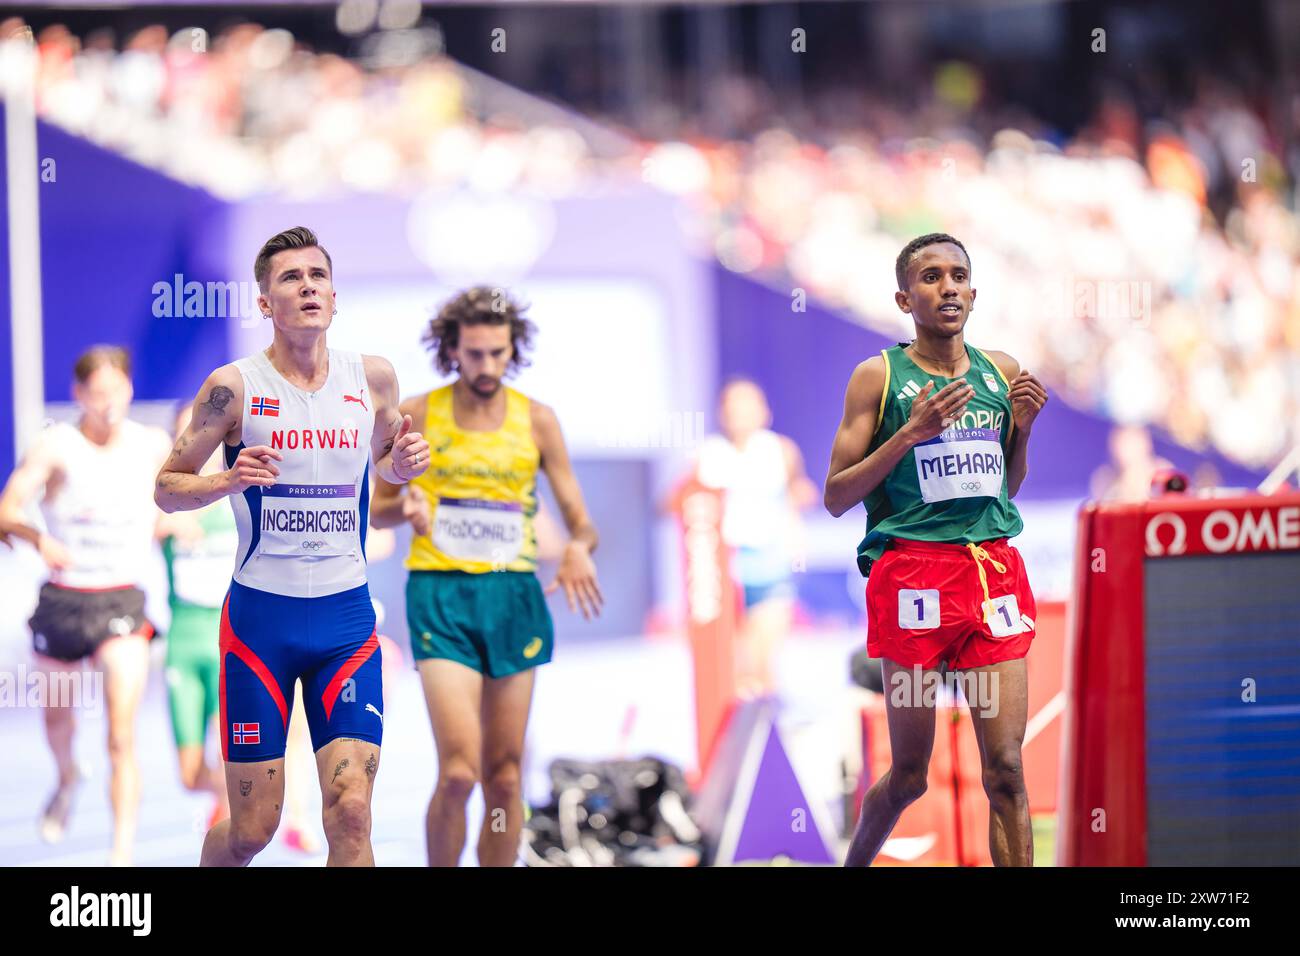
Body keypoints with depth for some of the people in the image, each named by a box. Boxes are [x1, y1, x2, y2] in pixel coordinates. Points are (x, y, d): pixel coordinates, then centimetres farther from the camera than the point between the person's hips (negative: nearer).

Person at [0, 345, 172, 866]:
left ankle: (122, 854, -17)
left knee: (122, 735, -16)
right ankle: (68, 779, 58)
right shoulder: (56, 447, -13)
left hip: (123, 605, 0)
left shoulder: (153, 446, -3)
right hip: (63, 602, 0)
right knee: (57, 714, 23)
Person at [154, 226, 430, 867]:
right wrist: (228, 482, -20)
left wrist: (402, 464, -1)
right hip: (260, 616, -2)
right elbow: (166, 488, 0)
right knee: (253, 828, 2)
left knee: (351, 813, -12)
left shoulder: (373, 378, 3)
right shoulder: (235, 387, -7)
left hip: (346, 619, 2)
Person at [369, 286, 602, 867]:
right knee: (459, 771, -17)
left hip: (514, 595, 2)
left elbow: (580, 520, 6)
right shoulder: (415, 416, 2)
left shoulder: (536, 421, 5)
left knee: (505, 775, 4)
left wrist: (578, 548, -19)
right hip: (441, 594, -2)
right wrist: (407, 507, -12)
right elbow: (378, 510, 12)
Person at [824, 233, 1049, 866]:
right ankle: (854, 864, 30)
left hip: (994, 569, 3)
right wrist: (910, 433, -13)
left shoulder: (1001, 372, 12)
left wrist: (1022, 428, 4)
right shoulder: (879, 378, 0)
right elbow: (836, 497, -2)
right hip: (912, 571, -3)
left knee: (1006, 770, -4)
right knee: (909, 776, 5)